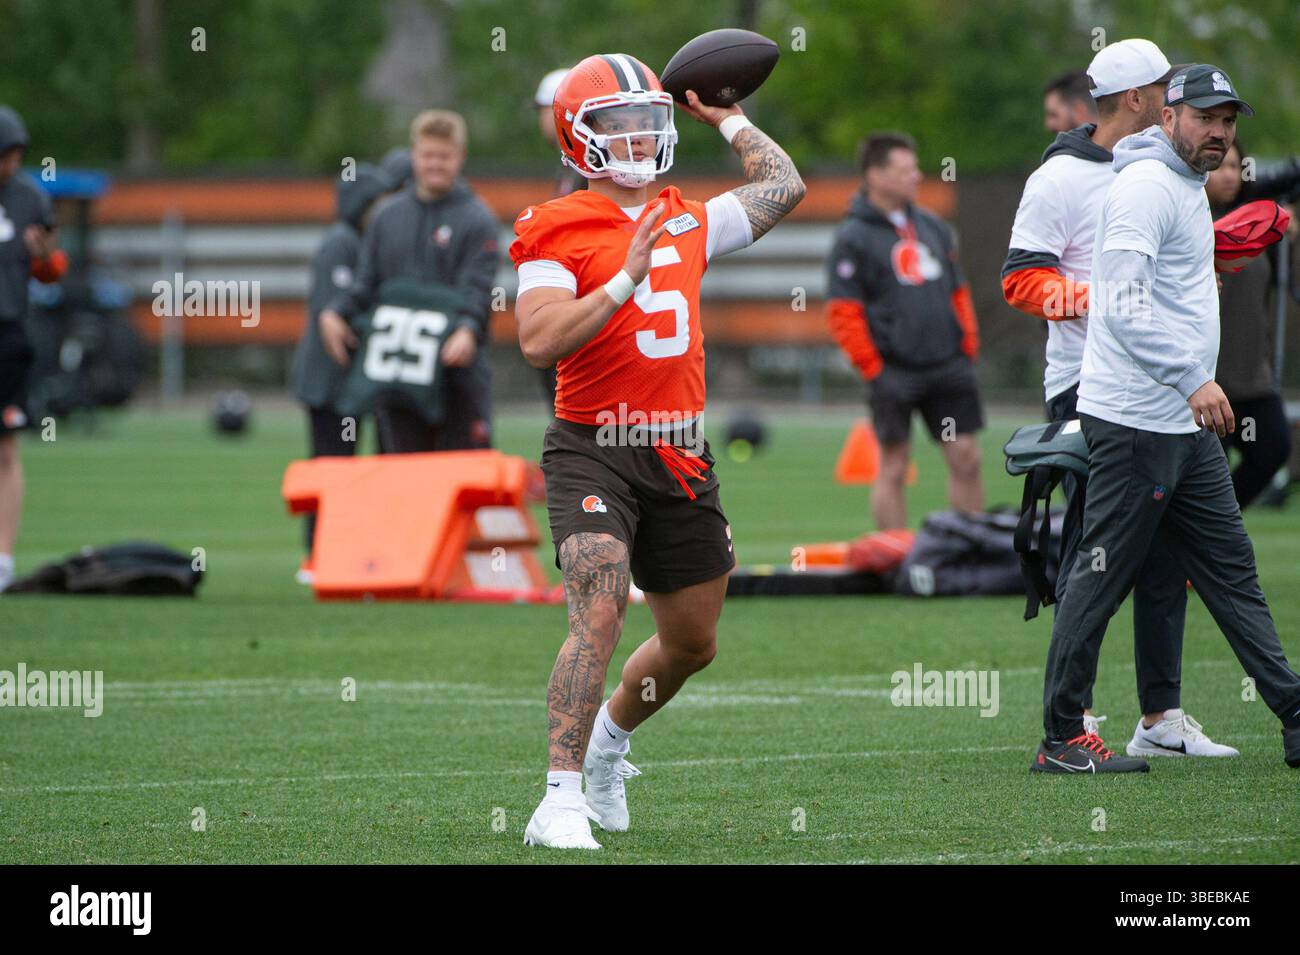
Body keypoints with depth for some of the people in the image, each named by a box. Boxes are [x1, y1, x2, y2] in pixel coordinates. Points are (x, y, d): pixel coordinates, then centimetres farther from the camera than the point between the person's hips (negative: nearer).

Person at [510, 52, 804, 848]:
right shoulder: (558, 231, -6)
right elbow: (540, 342, -18)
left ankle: (609, 738, 42)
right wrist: (624, 282, -23)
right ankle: (562, 799, -23)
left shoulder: (687, 222, 13)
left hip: (680, 457, 6)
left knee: (693, 644, 15)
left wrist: (728, 119, 28)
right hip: (593, 449, -6)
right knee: (599, 610, -24)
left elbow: (783, 188, 27)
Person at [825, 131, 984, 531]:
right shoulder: (853, 239, -5)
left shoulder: (933, 227, 14)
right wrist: (874, 370, -13)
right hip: (894, 373, -6)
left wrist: (969, 348, 11)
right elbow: (843, 314, -9)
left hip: (947, 364, 6)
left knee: (966, 460, 4)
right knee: (894, 467, -1)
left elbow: (958, 292, 21)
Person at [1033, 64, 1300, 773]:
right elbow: (1125, 306, -24)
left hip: (1185, 427, 10)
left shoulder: (1189, 189, 19)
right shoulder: (1147, 185, -14)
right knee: (1102, 576, -6)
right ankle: (1061, 739, -1)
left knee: (1231, 569, 10)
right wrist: (1192, 381, -30)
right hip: (1133, 421, -10)